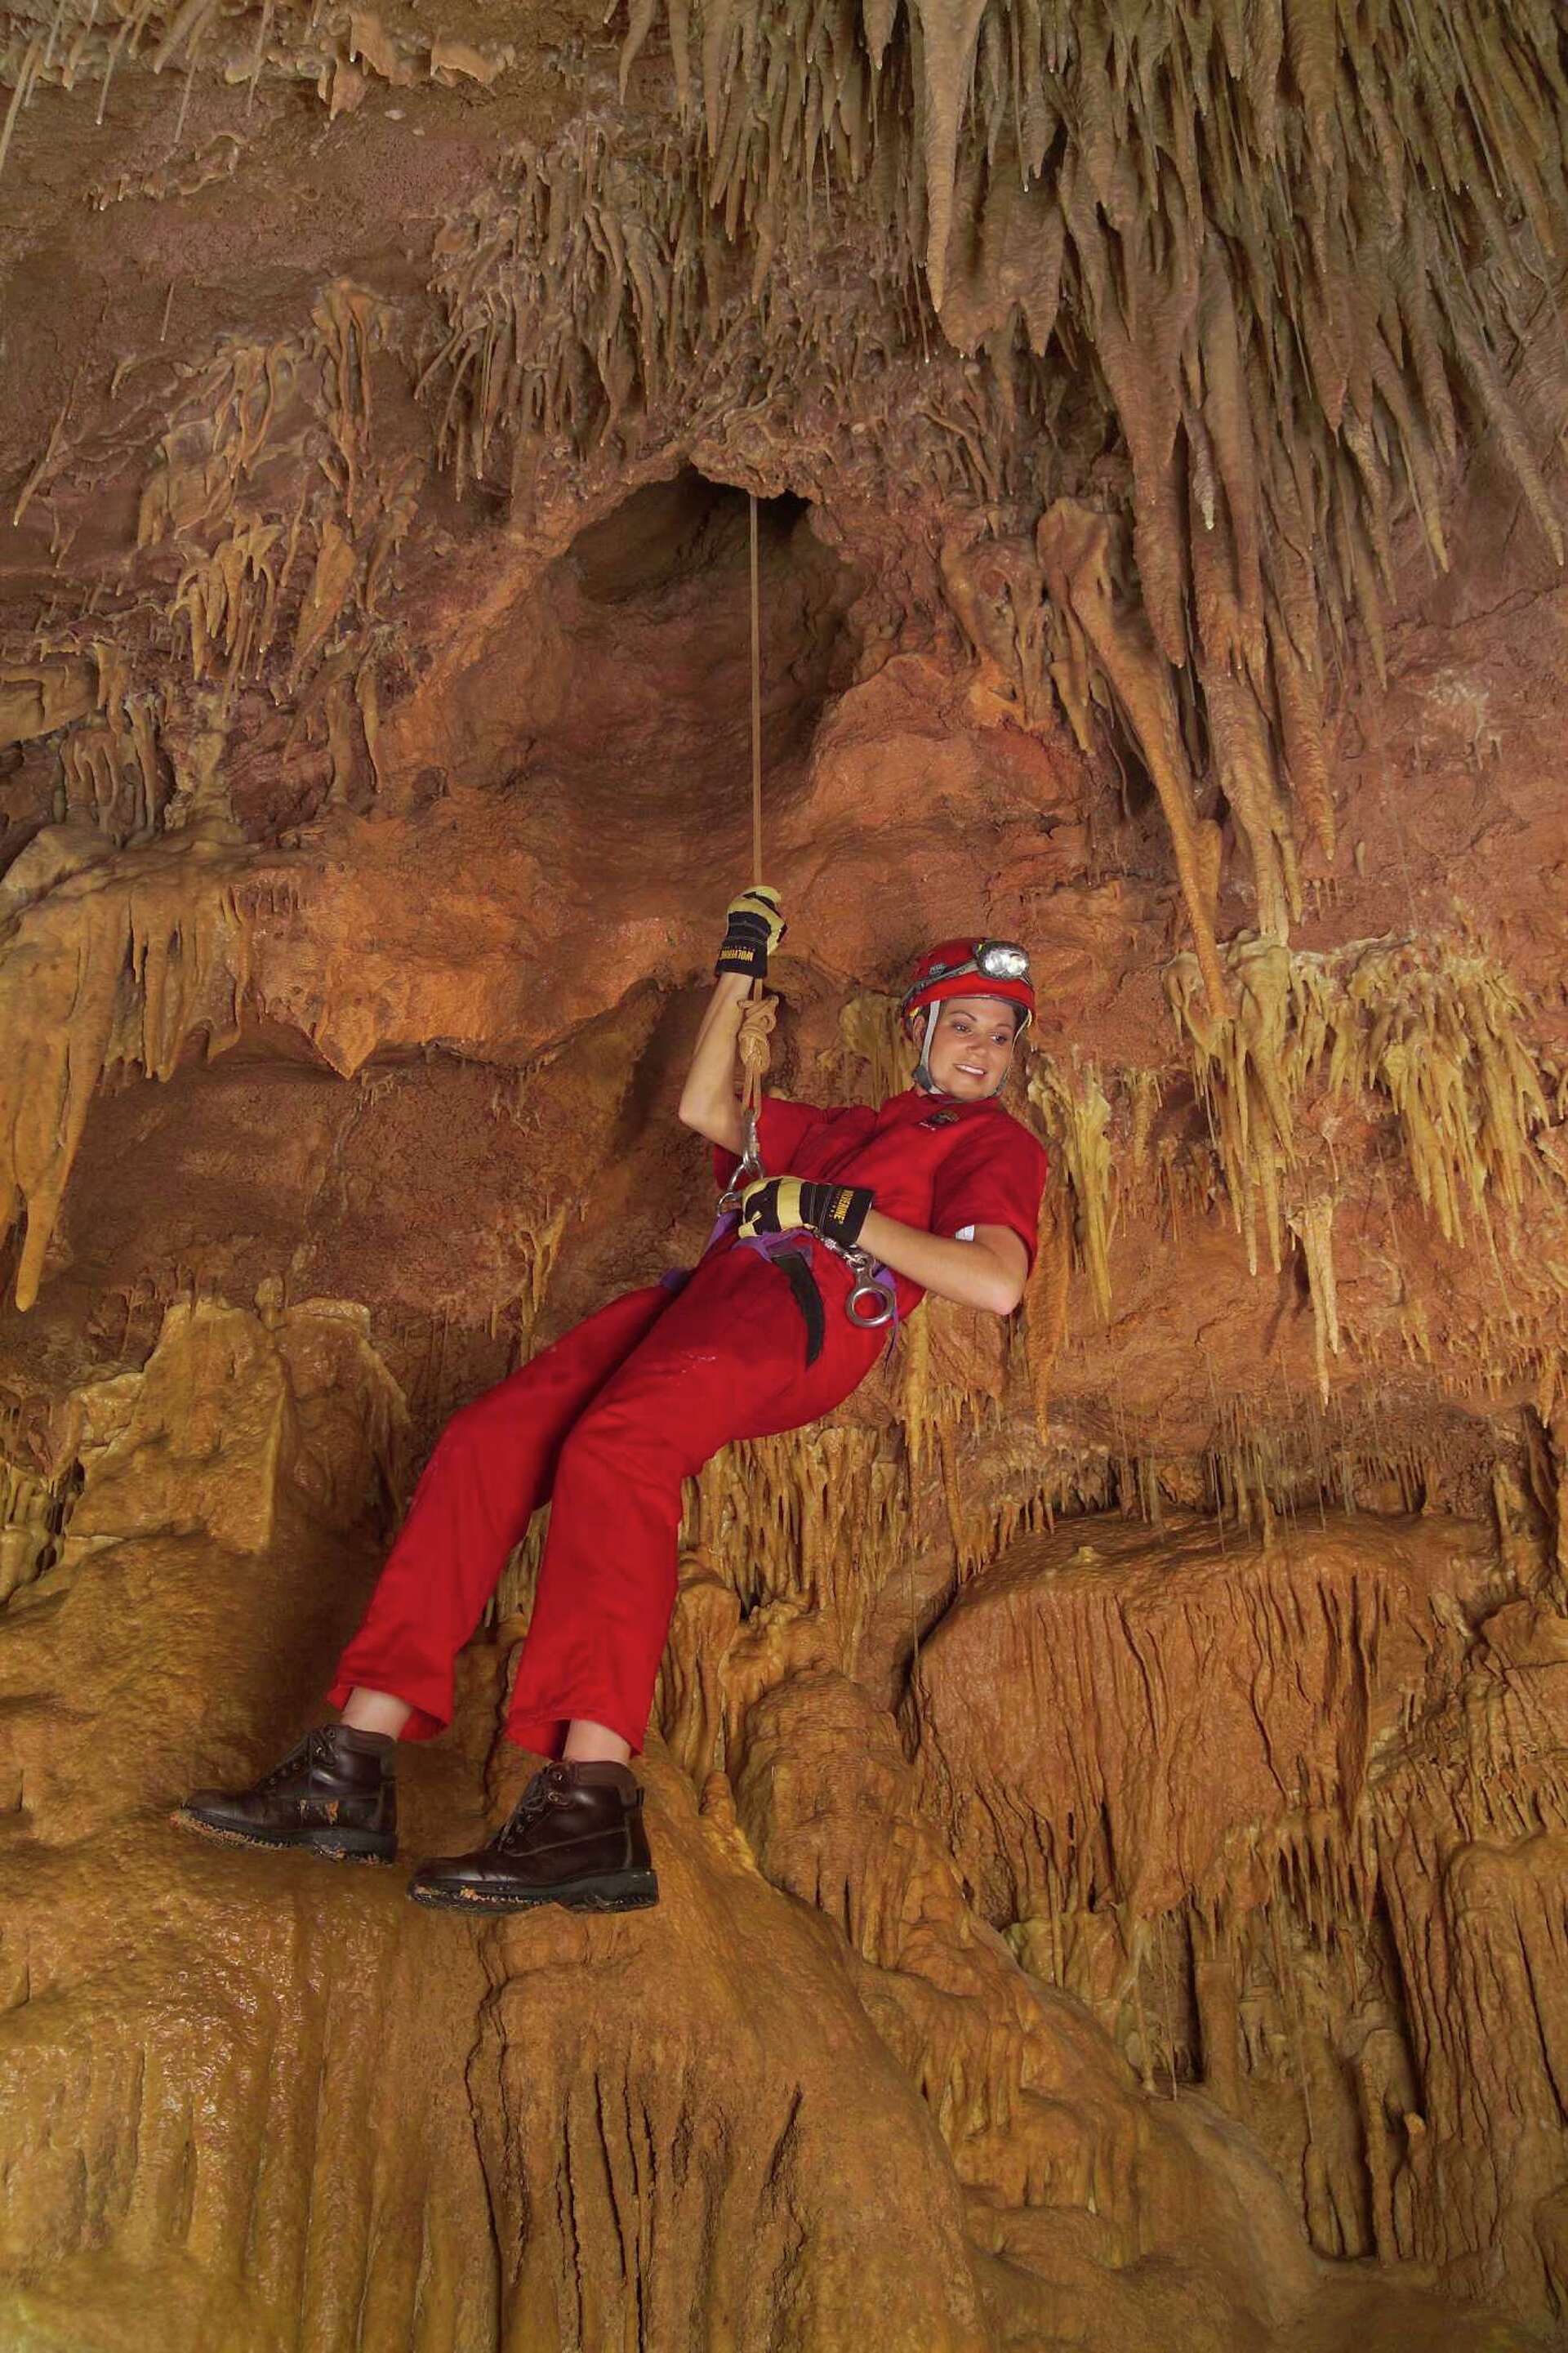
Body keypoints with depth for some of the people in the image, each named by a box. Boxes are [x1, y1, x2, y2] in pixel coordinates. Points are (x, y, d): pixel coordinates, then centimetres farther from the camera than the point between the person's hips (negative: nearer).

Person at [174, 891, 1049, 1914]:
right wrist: (741, 967, 43)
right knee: (486, 1438, -15)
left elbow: (996, 1286, -1)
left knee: (612, 1443, -35)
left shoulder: (998, 1140, 18)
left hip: (810, 1303, -7)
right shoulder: (853, 1128, 37)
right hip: (708, 1290, 7)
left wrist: (843, 1212, -5)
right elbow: (707, 1108, 43)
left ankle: (595, 1801, -43)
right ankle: (356, 1770, -19)